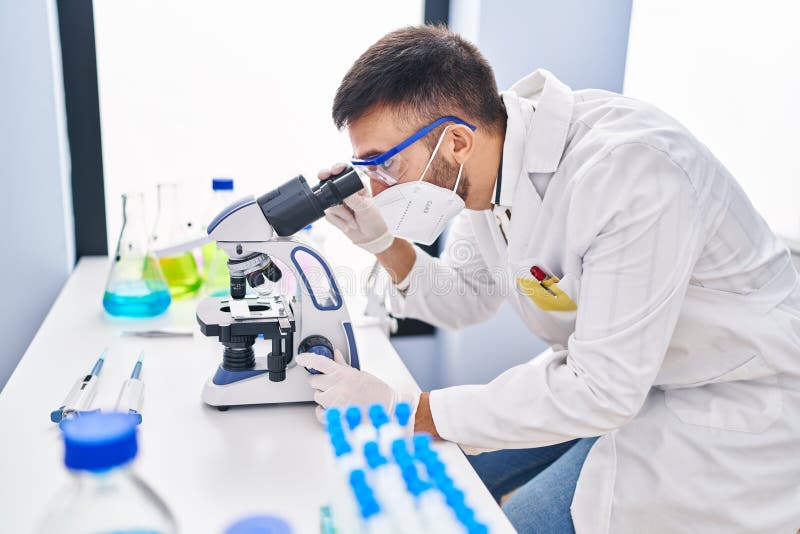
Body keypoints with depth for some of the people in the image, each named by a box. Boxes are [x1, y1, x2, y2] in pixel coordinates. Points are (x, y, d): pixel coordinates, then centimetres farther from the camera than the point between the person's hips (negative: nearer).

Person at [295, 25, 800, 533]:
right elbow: (467, 301, 5)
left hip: (729, 402, -6)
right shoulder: (482, 169, -9)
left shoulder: (627, 169, -33)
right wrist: (385, 244, -14)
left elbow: (601, 391, -32)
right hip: (598, 372, 7)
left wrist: (403, 409, -27)